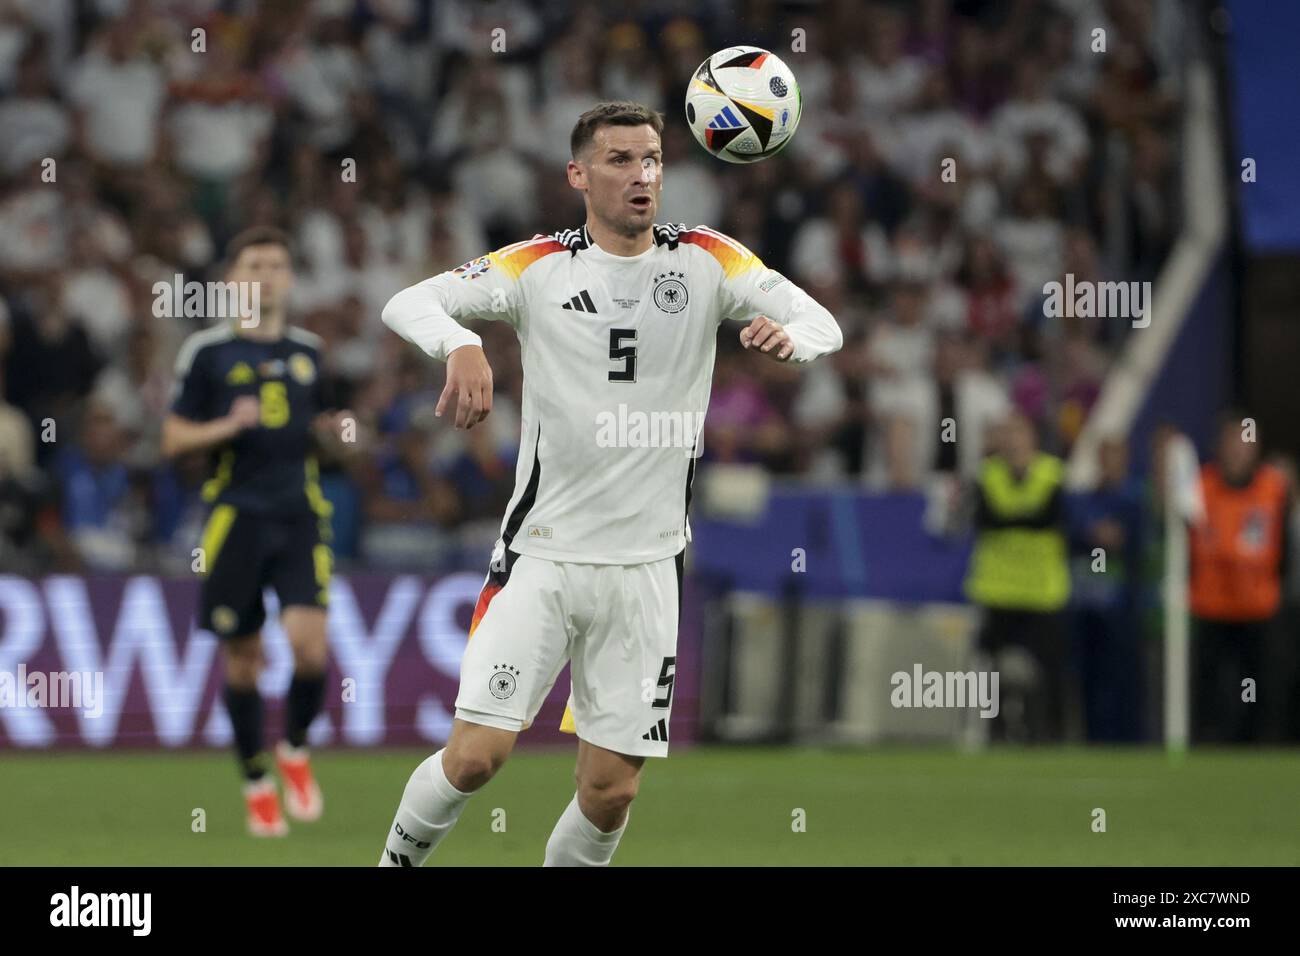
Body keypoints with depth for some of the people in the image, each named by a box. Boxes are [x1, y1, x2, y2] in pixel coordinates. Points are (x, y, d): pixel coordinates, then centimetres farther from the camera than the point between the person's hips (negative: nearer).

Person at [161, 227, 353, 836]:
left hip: (300, 516, 2)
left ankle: (295, 751, 11)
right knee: (241, 658, 3)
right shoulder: (207, 351, 0)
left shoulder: (306, 351, 12)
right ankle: (256, 784, 19)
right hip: (236, 517, -2)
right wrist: (227, 427, -16)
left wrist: (329, 431, 2)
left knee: (310, 644, -15)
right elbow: (173, 439, 1)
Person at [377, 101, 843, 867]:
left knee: (612, 793, 1)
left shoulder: (707, 259, 1)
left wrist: (790, 336, -29)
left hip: (647, 567, 2)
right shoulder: (541, 266, -4)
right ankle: (399, 859, 16)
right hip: (542, 555, -2)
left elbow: (823, 326, -5)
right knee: (476, 757, -12)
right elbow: (410, 302, -11)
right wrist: (460, 344, -34)